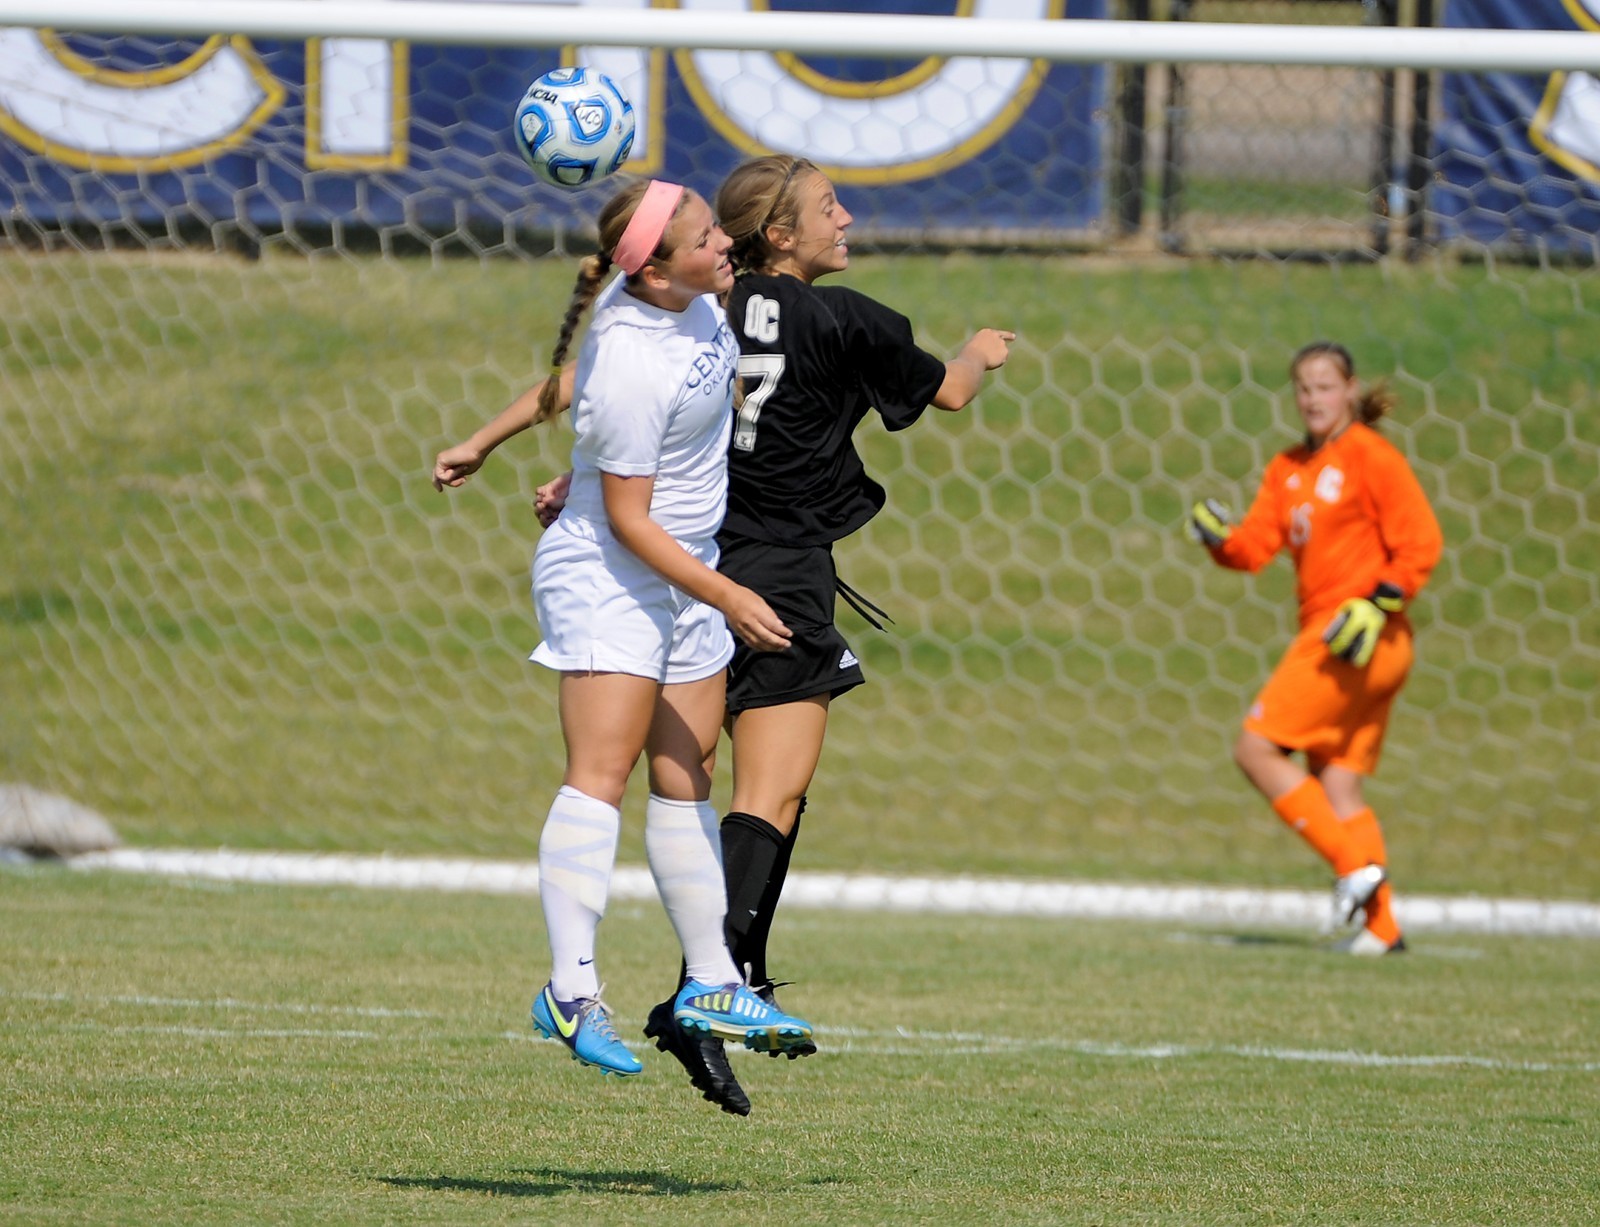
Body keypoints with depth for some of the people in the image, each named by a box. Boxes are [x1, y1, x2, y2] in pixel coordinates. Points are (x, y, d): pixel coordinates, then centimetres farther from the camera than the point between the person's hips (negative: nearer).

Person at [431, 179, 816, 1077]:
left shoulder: (692, 301, 0)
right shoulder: (634, 372, -28)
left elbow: (575, 376, 15)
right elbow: (628, 520, -22)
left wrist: (486, 443, 25)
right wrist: (726, 598, -23)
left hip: (686, 574, 9)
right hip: (609, 576, -9)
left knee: (686, 778, 11)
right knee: (602, 773, -15)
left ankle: (712, 986, 15)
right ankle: (573, 992, -19)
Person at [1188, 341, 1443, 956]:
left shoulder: (1370, 456, -7)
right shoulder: (1289, 468, 15)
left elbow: (1421, 542, -11)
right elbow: (1256, 545, 10)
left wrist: (1377, 606, -20)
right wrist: (1219, 535, -11)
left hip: (1360, 635, -8)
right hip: (1328, 634, 8)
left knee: (1258, 748, -11)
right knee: (1337, 785, 5)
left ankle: (1354, 861, -10)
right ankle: (1380, 924, 5)